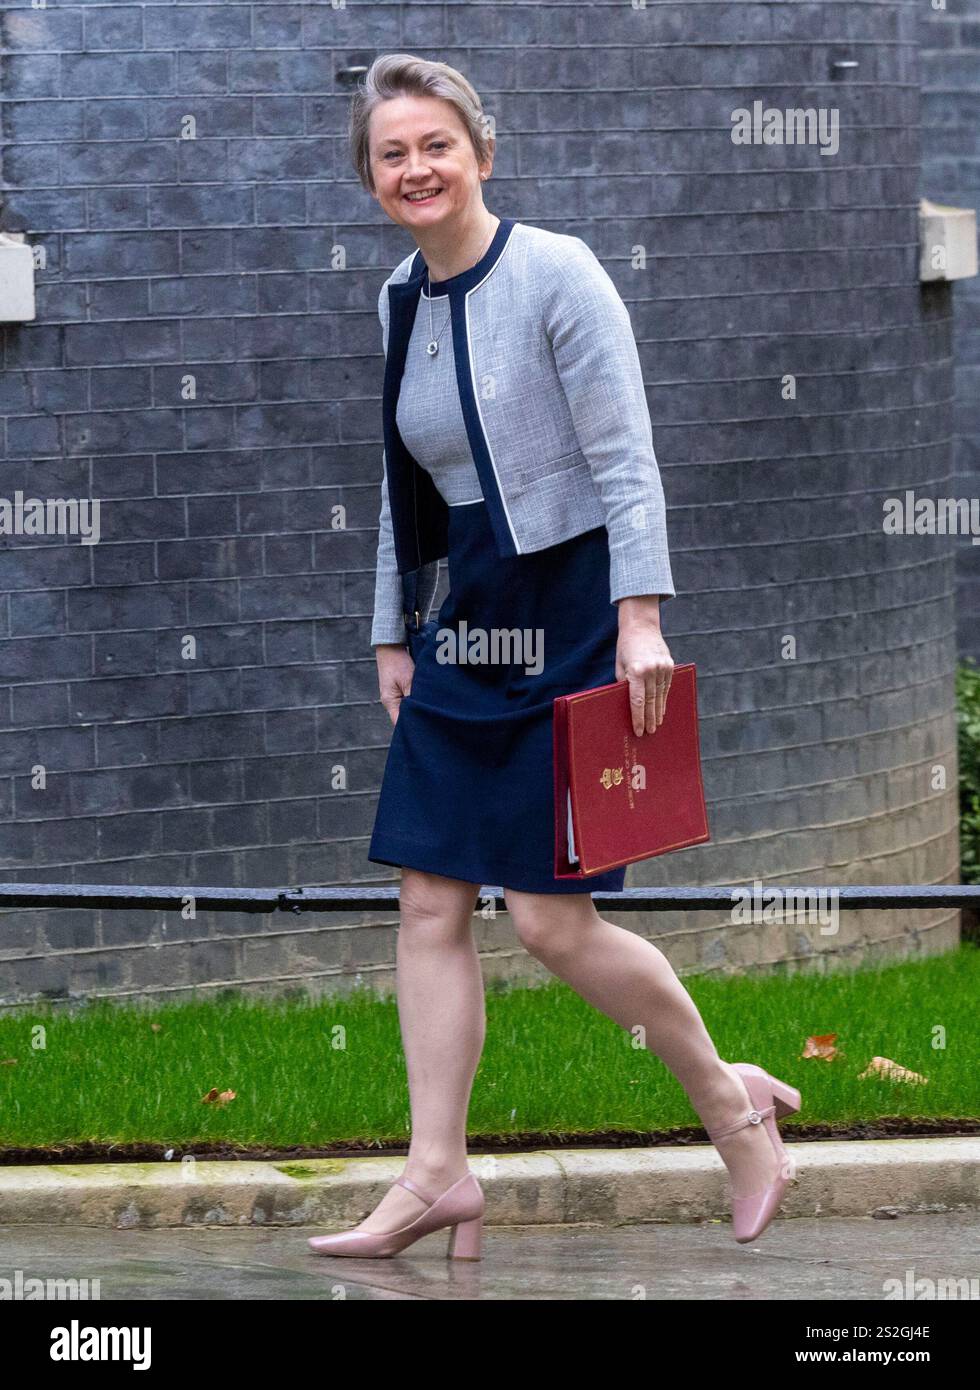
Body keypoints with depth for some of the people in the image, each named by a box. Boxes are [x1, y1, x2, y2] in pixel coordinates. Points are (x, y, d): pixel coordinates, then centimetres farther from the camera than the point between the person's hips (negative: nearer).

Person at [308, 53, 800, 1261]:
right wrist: (394, 632, 19)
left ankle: (732, 1101, 14)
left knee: (551, 919, -7)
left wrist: (640, 619, -22)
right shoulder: (400, 301, 10)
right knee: (429, 904, 0)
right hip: (468, 623, 7)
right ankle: (438, 1175, 3)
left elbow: (626, 461, -15)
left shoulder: (555, 275, -11)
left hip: (571, 616, -7)